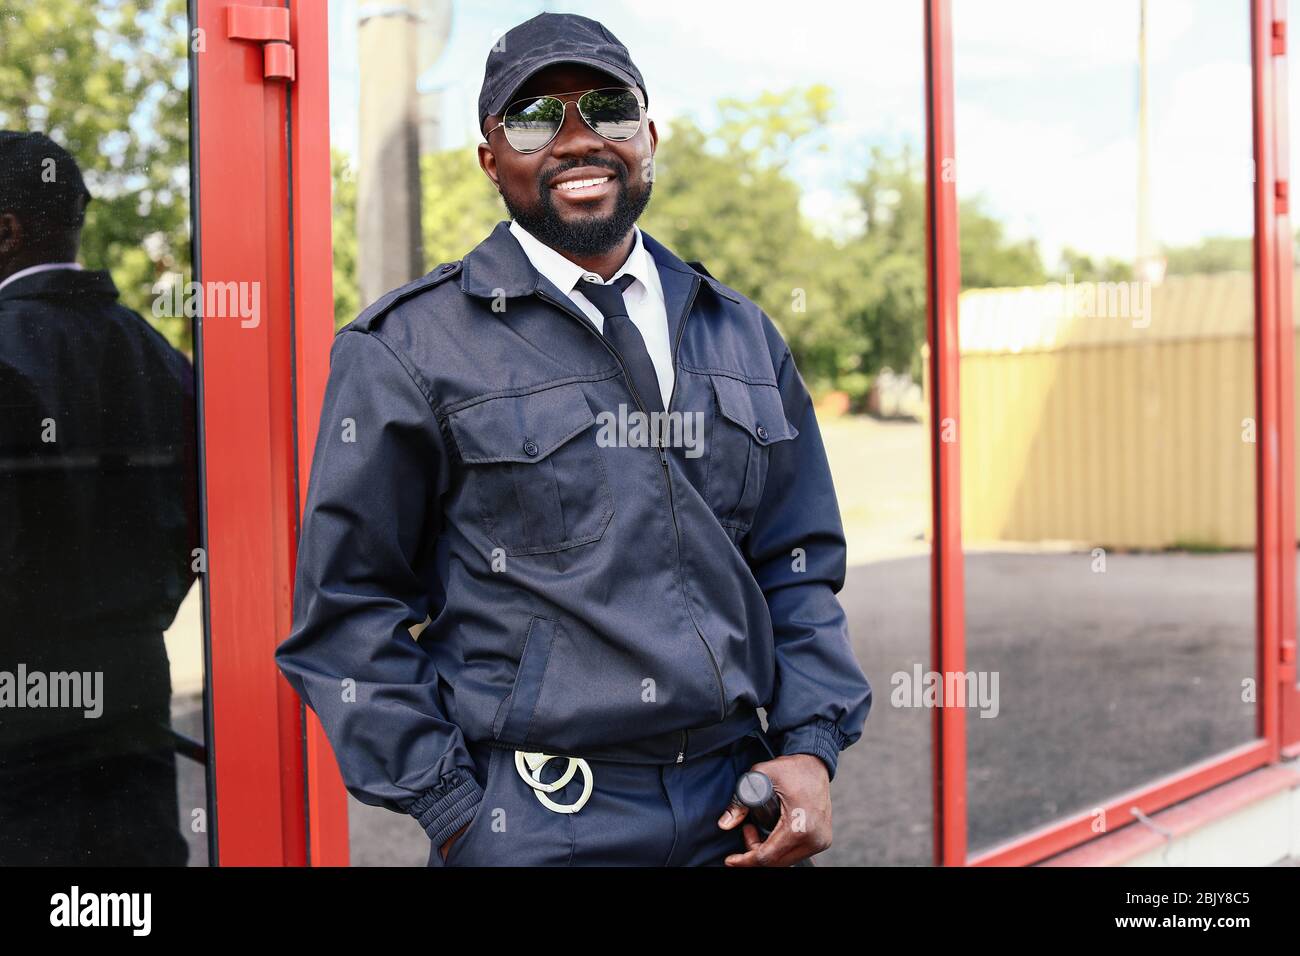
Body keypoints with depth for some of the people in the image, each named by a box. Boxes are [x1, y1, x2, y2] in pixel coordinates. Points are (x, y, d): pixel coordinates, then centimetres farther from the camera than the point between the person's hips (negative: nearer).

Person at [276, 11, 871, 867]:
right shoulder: (409, 348, -5)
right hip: (537, 825, -4)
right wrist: (453, 812, -9)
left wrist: (810, 747, 1)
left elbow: (797, 568, 13)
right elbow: (350, 609, -5)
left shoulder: (741, 337, 9)